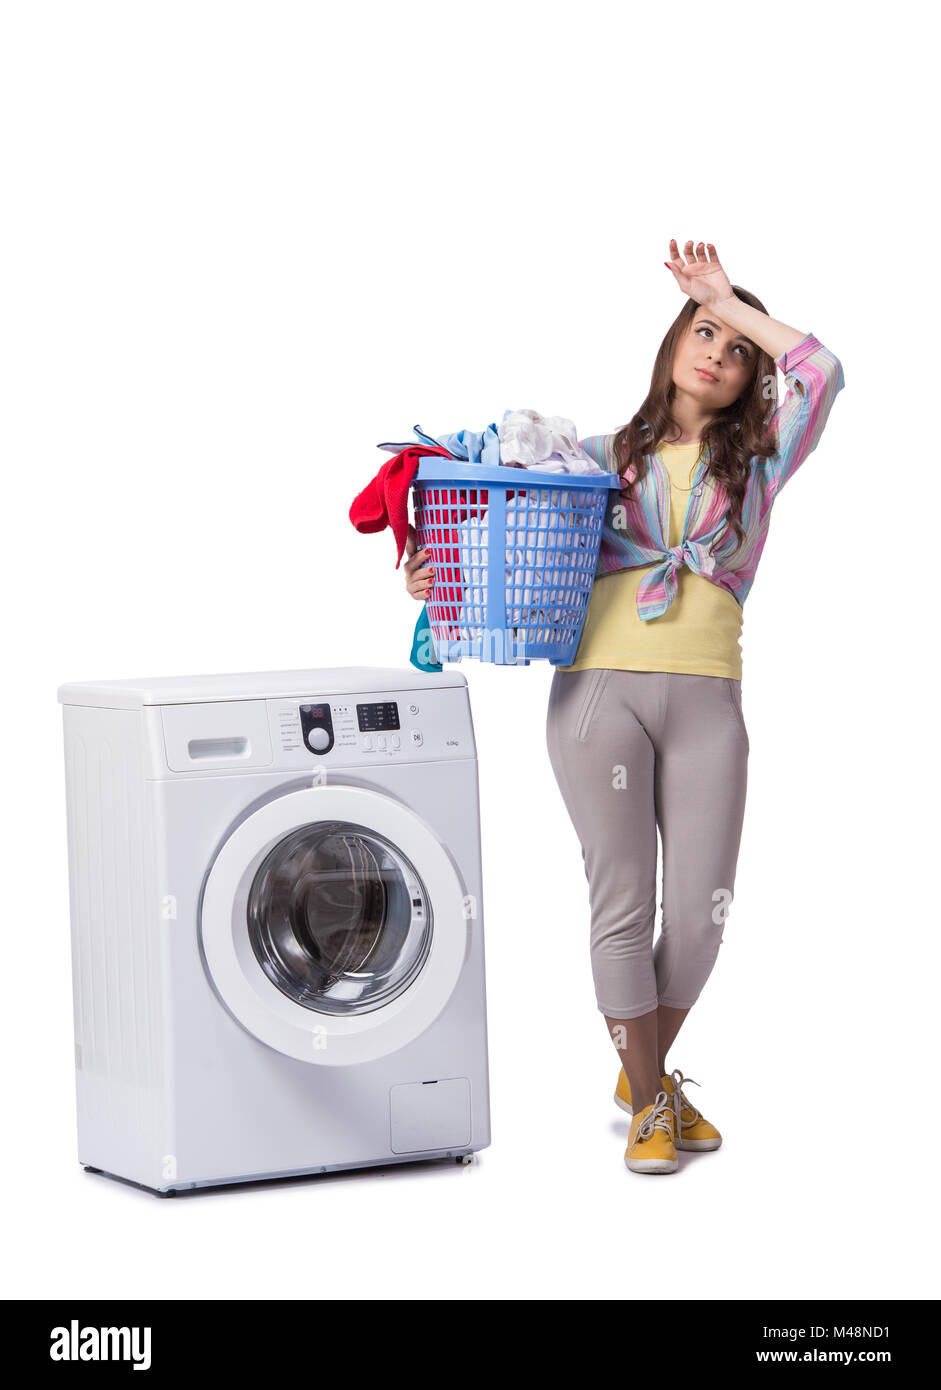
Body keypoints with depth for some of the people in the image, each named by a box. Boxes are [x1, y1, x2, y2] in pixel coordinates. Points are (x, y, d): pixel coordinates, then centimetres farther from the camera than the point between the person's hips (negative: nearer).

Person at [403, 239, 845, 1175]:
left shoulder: (756, 461, 14)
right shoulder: (604, 457, 13)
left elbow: (819, 373, -3)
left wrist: (733, 303, 5)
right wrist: (437, 577, -5)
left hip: (706, 701, 1)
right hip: (600, 689, -1)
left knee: (701, 908, 0)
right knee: (623, 903, -1)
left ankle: (646, 1069, 26)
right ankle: (646, 1107, 13)